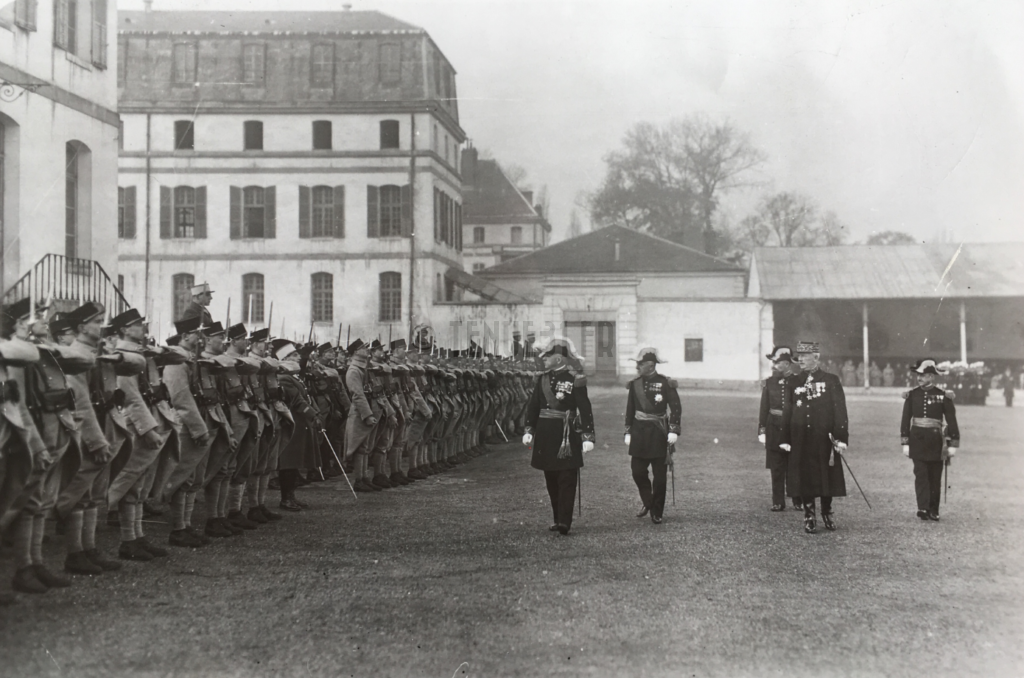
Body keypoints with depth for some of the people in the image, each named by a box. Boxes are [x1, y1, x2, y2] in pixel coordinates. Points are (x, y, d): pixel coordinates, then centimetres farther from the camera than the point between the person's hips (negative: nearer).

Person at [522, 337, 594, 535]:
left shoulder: (575, 381, -8)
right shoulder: (542, 379, 8)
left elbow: (585, 411, -10)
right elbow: (533, 406, 13)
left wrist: (587, 437, -15)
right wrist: (529, 430, 7)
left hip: (567, 436, -6)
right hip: (545, 436, 6)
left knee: (567, 479, -5)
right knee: (551, 480, 12)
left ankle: (565, 522, -9)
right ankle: (559, 519, 22)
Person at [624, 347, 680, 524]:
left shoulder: (665, 383, -7)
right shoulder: (634, 384, 5)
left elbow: (675, 408, -6)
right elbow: (630, 410, 11)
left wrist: (674, 430, -13)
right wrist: (628, 432, 9)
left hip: (659, 432, -3)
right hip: (639, 431, 3)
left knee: (660, 475, 2)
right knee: (637, 471, -1)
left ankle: (657, 512, 13)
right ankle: (647, 502, 24)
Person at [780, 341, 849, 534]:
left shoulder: (831, 381, 0)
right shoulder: (793, 383, 7)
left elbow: (840, 411, -3)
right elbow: (787, 413, 8)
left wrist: (841, 438, -9)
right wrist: (786, 440, 4)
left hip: (825, 440, -2)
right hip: (801, 441, 2)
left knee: (827, 477, 5)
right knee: (804, 478, 2)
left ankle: (827, 512, 24)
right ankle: (809, 516, 11)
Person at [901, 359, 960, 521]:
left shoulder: (943, 396, -1)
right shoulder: (912, 395, 3)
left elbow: (951, 420, 1)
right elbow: (905, 419, 5)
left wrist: (953, 445, -2)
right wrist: (905, 443, 0)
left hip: (935, 440, 0)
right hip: (917, 439, 0)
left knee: (935, 477, 6)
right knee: (920, 474, -10)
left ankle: (933, 511, 16)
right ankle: (923, 508, -17)